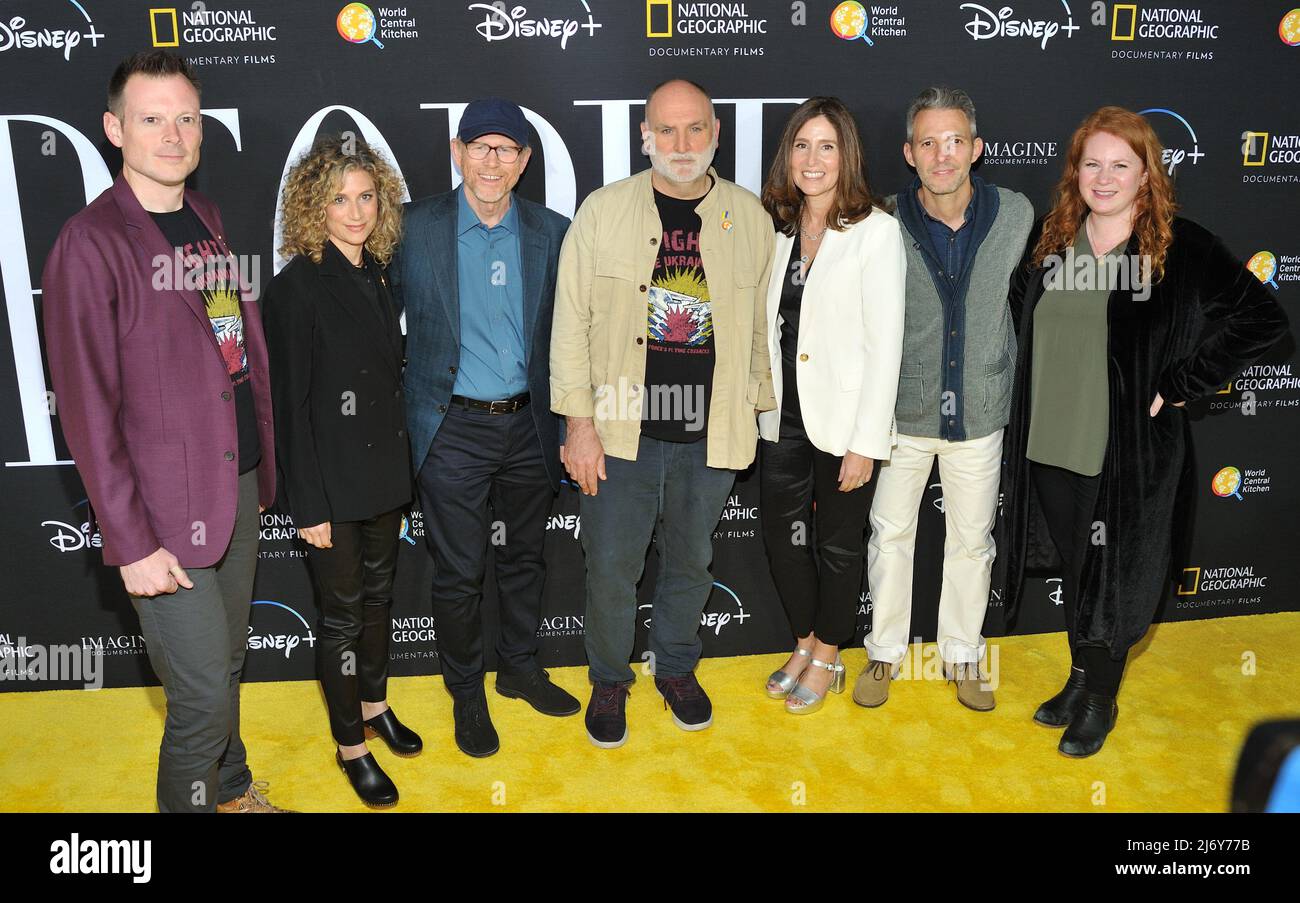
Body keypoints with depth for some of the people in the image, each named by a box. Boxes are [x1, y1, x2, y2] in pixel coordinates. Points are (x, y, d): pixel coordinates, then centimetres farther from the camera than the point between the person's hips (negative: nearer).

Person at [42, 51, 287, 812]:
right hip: (169, 515, -6)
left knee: (228, 662, 20)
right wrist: (132, 543, -15)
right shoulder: (91, 244, -11)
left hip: (240, 488, 7)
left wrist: (266, 468, 9)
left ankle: (232, 788, 40)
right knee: (203, 696, 0)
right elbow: (87, 410, -14)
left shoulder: (209, 222, 10)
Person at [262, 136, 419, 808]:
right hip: (334, 485, -6)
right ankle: (350, 743, 25)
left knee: (378, 594, 20)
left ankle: (374, 703, 41)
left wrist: (402, 468, 11)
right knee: (343, 613, 7)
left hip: (384, 475, 7)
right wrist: (308, 505, -17)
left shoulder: (375, 276, 6)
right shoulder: (296, 287, -15)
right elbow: (289, 405, -16)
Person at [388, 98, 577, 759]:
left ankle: (519, 668, 40)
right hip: (453, 428, -2)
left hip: (528, 425, 3)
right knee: (459, 573, 7)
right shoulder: (414, 228, -6)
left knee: (524, 557, 18)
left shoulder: (552, 233, 1)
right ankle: (466, 692, 29)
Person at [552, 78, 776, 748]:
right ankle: (609, 680, 31)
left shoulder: (751, 217, 2)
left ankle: (676, 668, 40)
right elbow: (571, 324, -3)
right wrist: (579, 423, -7)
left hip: (712, 433, 2)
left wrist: (760, 414, 8)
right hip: (621, 428, -1)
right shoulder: (603, 211, -3)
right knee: (611, 565, 6)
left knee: (691, 561, 17)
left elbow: (763, 325, 8)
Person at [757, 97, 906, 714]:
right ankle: (805, 644, 37)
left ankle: (827, 658, 32)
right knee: (781, 535, 14)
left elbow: (885, 344, -14)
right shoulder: (778, 229, 6)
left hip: (842, 420, -5)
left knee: (839, 544, 11)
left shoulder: (875, 231, -11)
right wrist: (761, 405, 3)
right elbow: (771, 330, 9)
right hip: (784, 415, 5)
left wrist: (865, 442, -16)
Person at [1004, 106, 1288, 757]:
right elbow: (1020, 313, 19)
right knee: (1074, 571, 19)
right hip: (1048, 447, 4)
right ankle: (1079, 683, 39)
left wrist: (1178, 385, -12)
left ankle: (1100, 700, 31)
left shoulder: (1183, 248, -9)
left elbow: (1262, 319, -9)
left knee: (1112, 579, 10)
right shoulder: (1049, 240, 4)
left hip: (1131, 453, -4)